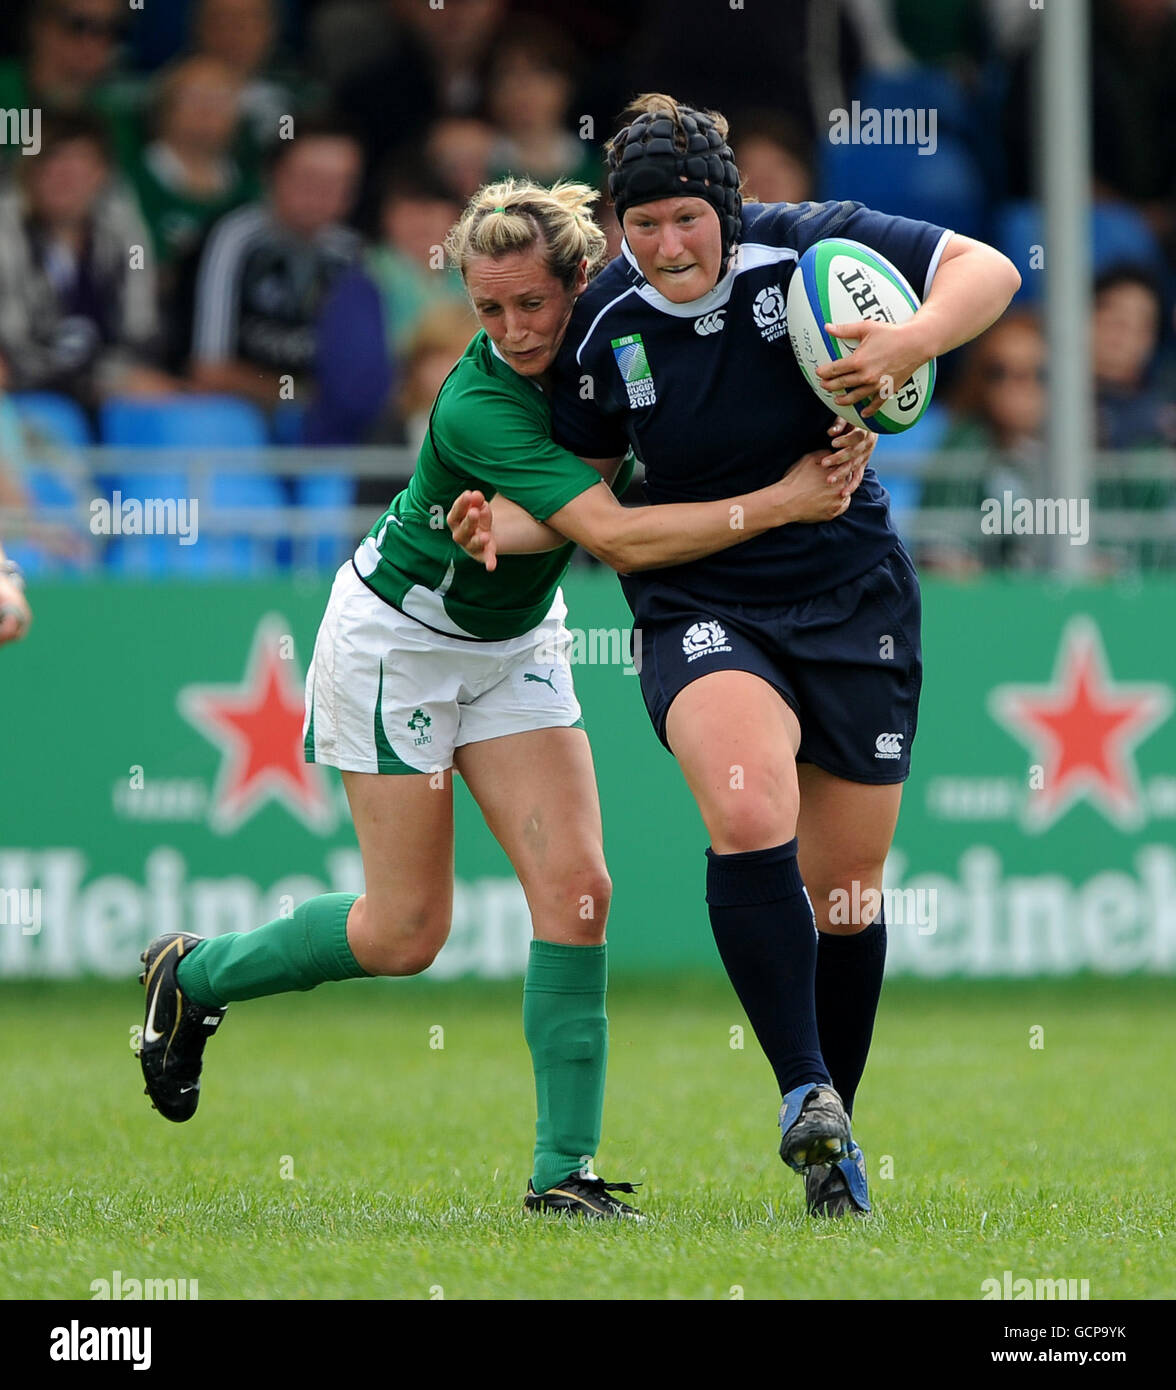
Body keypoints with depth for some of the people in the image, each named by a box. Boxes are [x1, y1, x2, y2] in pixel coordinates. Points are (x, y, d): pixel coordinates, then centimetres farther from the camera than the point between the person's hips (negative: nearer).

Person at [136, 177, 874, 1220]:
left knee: (575, 887, -9)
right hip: (398, 637, -6)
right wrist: (781, 501, -41)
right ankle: (191, 975, 23)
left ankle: (563, 1171, -8)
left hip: (516, 643, 6)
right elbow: (620, 537, -39)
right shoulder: (479, 408, -33)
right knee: (406, 933, -2)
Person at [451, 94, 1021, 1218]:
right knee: (747, 811, -31)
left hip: (850, 597, 0)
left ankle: (833, 1131, 26)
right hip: (701, 609, 0)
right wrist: (512, 528, -10)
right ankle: (804, 1094, -26)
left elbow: (988, 270, -10)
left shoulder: (804, 249, -11)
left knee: (845, 891, 6)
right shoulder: (604, 326, -5)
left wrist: (909, 344, -28)